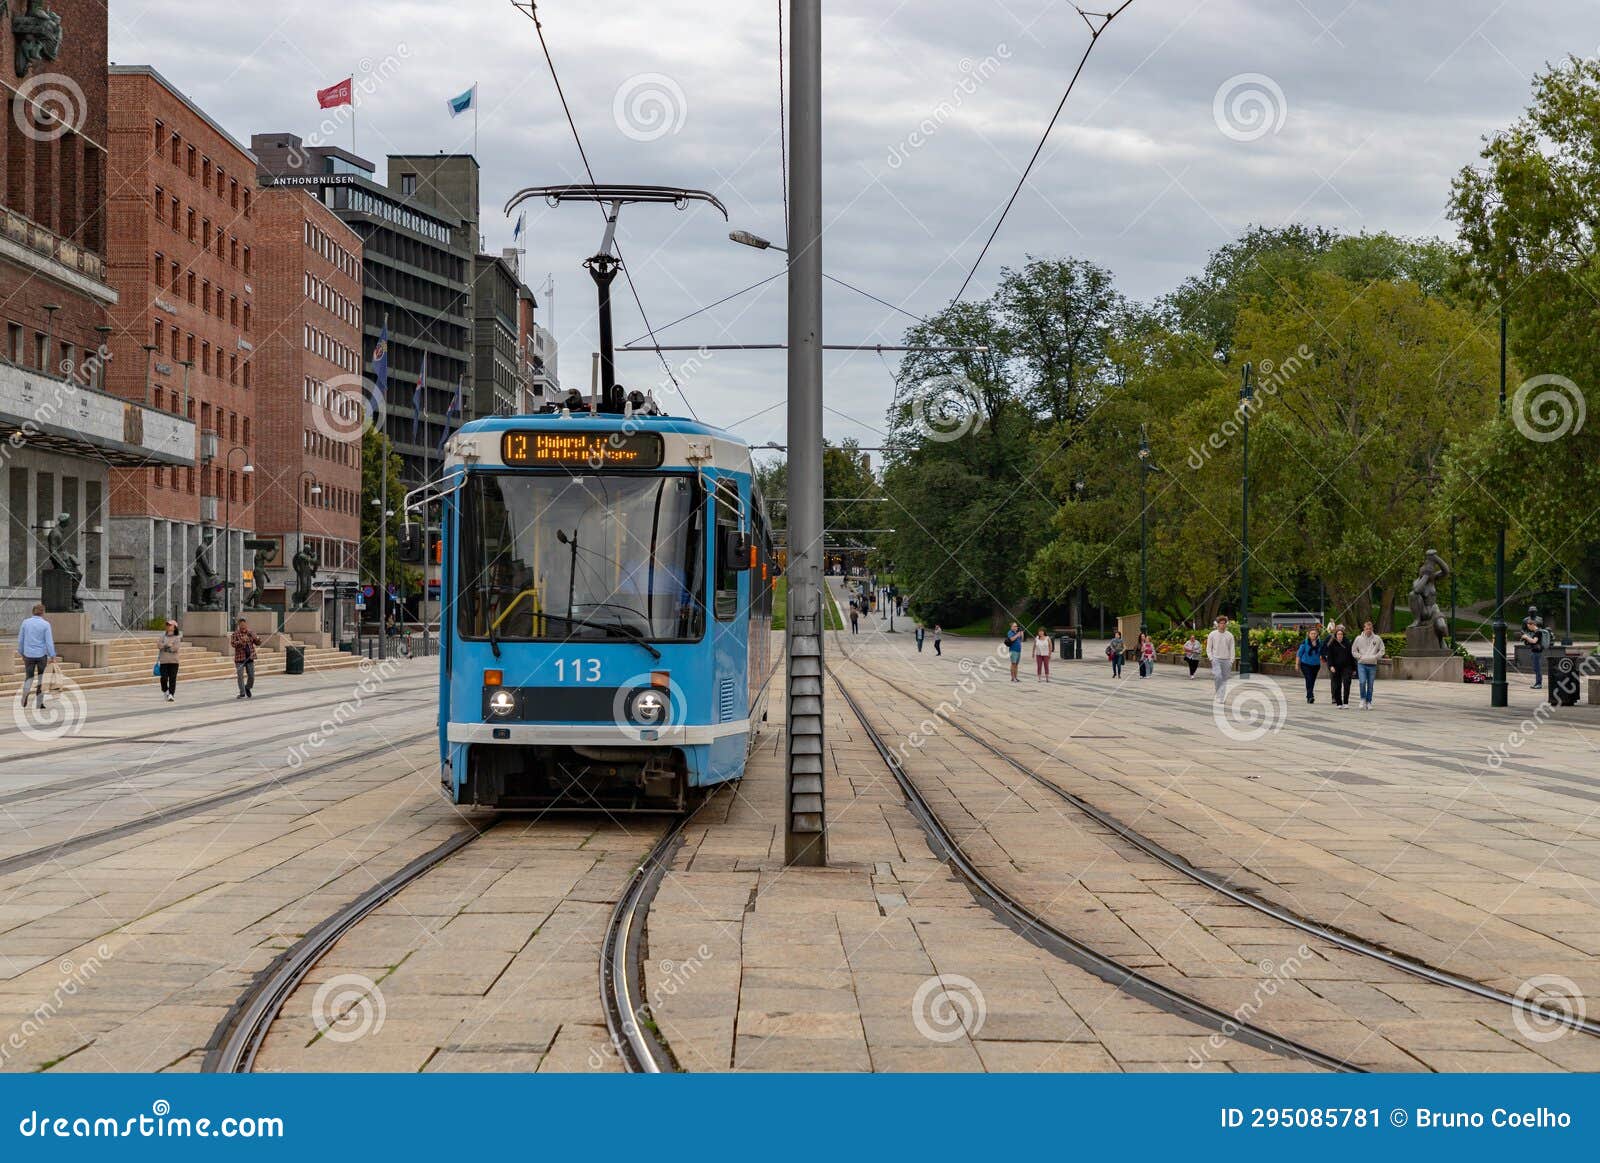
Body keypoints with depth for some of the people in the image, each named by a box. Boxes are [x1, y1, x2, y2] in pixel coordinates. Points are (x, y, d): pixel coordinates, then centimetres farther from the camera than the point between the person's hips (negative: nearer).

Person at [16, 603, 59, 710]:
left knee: (29, 677, 14)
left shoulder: (25, 622, 0)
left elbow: (20, 640, 4)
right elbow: (49, 642, -11)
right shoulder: (45, 624, -8)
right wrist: (53, 657, -5)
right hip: (42, 655, -2)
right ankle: (40, 703, 8)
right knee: (42, 678, 11)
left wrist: (22, 653, 16)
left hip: (29, 655, 2)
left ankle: (24, 698, -11)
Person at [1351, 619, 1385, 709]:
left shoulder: (1377, 639, 1)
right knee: (1362, 682, -15)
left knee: (1370, 685, 4)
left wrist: (1375, 657, -7)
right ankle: (1363, 699, 3)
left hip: (1372, 665, 1)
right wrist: (1360, 656, -6)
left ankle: (1369, 702, 14)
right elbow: (1353, 650, 8)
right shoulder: (1358, 638, 1)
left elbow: (1381, 650, 7)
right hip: (1362, 664, -1)